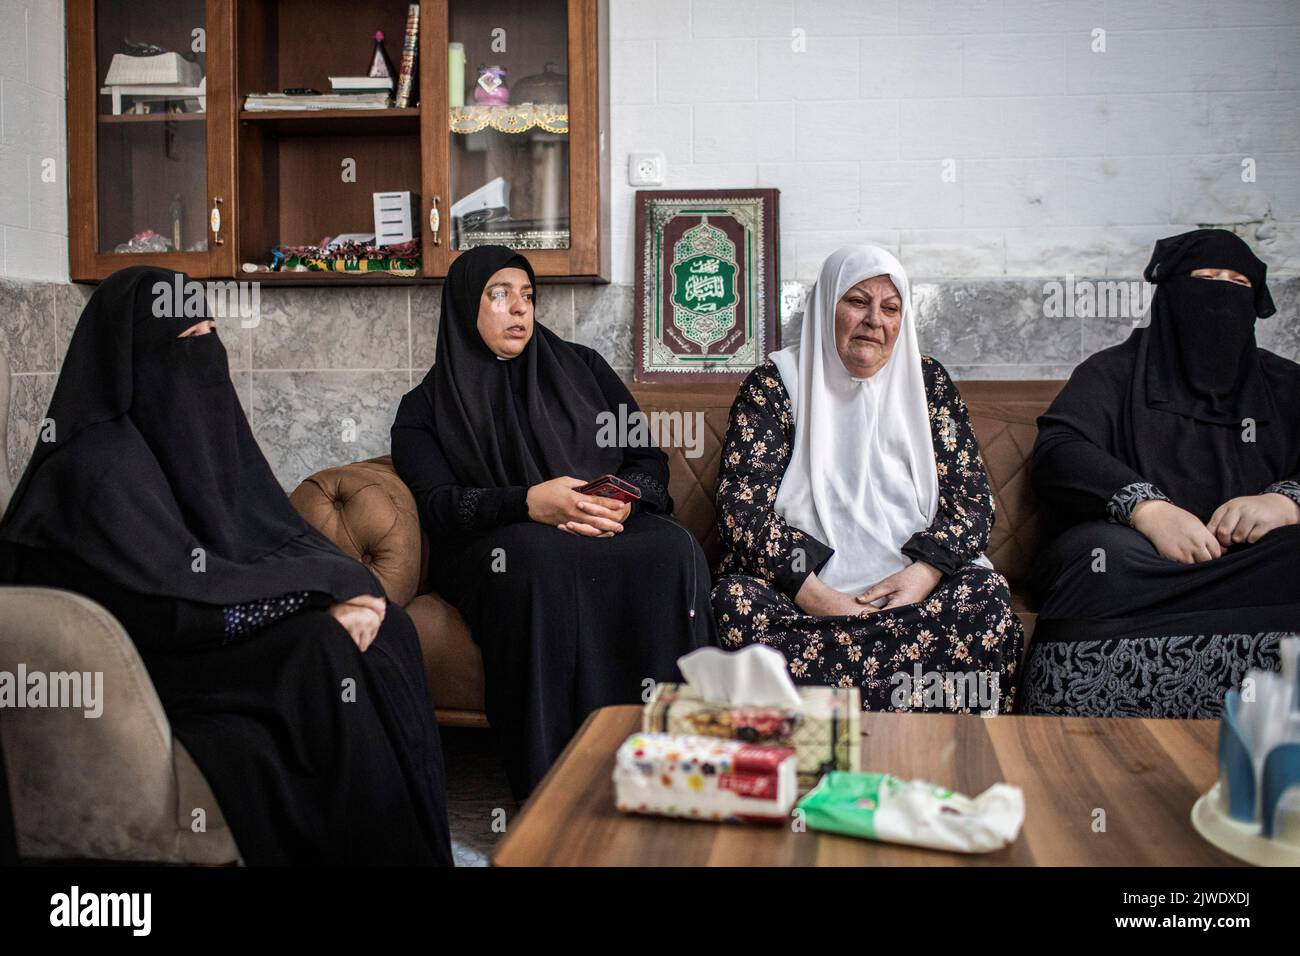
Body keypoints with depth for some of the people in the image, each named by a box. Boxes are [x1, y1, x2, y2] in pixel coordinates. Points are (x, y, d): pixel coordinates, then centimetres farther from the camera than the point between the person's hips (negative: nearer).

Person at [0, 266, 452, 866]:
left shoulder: (199, 430, 9)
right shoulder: (99, 464, -16)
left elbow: (280, 534, 6)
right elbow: (182, 597, -23)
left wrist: (348, 584, -14)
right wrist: (325, 595, -21)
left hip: (207, 632, 8)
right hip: (141, 664, -8)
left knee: (387, 630, -11)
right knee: (321, 654, -27)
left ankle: (409, 848, -6)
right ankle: (373, 849, -13)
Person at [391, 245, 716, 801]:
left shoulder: (580, 366, 21)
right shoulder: (426, 408, 13)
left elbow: (650, 457, 14)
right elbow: (437, 504, -4)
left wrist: (625, 499, -10)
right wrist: (528, 503, -22)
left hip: (610, 528, 3)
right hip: (494, 547, -2)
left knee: (674, 549, -33)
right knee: (538, 557, -40)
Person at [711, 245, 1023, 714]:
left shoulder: (927, 381, 12)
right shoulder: (774, 384, 5)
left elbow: (972, 497, 6)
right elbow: (742, 506, -5)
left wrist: (921, 573, -15)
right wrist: (815, 596, -20)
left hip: (911, 576, 2)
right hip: (801, 583, -1)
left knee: (989, 598, -28)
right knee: (737, 602, -31)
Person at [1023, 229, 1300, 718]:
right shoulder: (1113, 374, 16)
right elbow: (1057, 452, -2)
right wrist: (1147, 508, -19)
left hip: (1257, 558, 2)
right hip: (1141, 555, -2)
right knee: (1101, 553, -37)